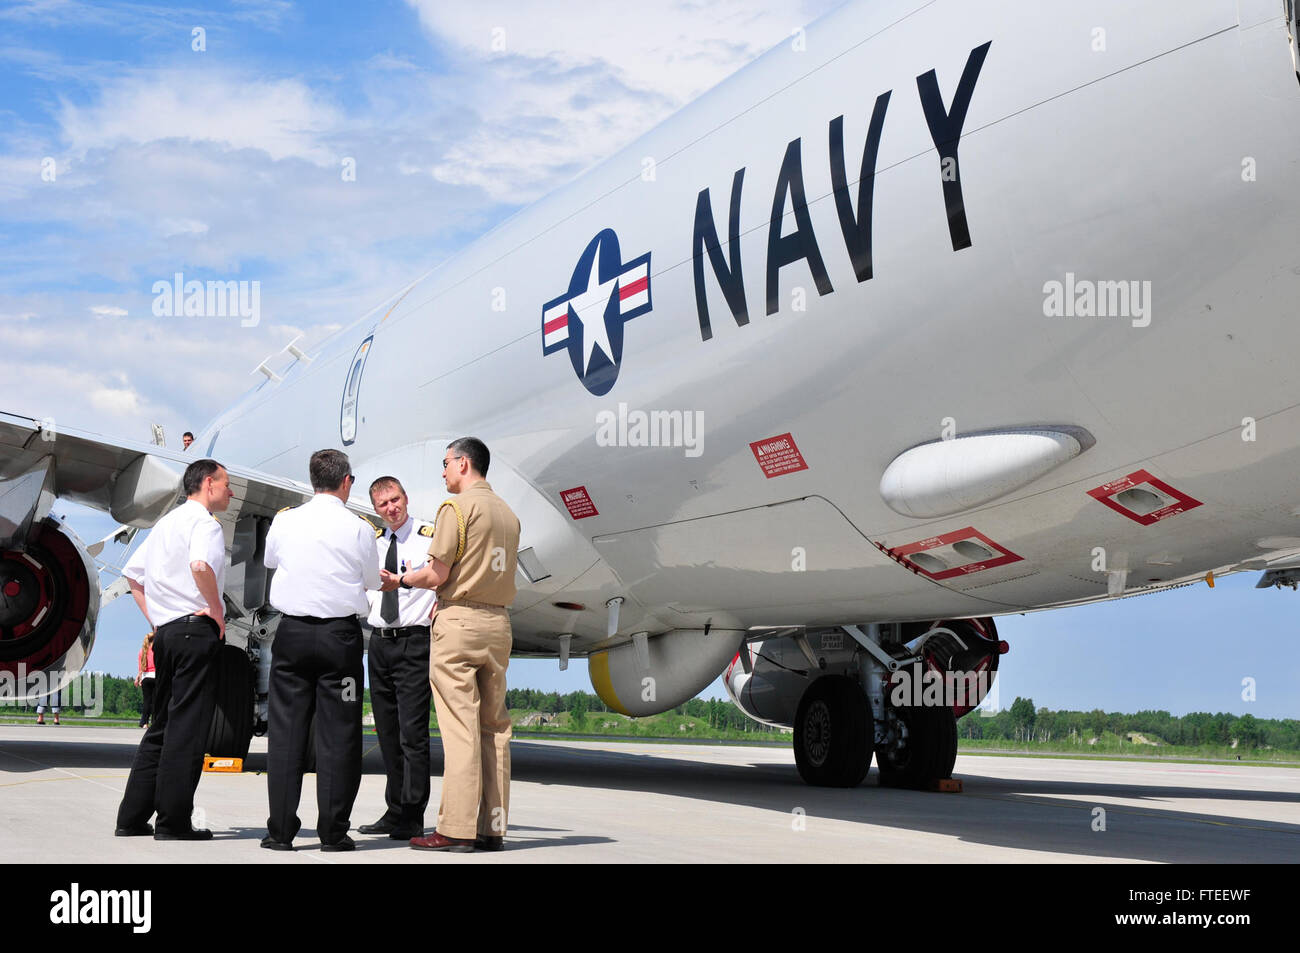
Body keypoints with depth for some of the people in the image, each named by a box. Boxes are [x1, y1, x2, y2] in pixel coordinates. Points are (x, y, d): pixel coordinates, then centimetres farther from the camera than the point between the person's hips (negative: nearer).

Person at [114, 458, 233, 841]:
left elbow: (132, 573, 24)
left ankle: (132, 817, 15)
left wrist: (155, 619, 20)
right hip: (196, 629, -9)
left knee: (162, 726, 13)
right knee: (187, 727, -6)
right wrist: (216, 609, -15)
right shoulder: (204, 522, -7)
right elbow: (200, 565, -28)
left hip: (166, 632, 9)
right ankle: (173, 821, -4)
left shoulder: (166, 523, 21)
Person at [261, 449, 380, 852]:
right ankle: (333, 831, 4)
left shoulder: (284, 522, 1)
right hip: (340, 635, -2)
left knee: (286, 729, 7)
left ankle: (281, 830, 8)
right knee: (338, 733, 3)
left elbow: (269, 560, 20)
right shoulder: (358, 529, -6)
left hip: (292, 632, 2)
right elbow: (372, 581, 8)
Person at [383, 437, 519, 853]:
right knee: (494, 726, 7)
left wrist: (401, 580, 8)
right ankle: (493, 827, 8)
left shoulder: (457, 508, -7)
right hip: (498, 622, 7)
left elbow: (437, 574, -11)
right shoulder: (508, 513, 15)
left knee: (459, 727, -7)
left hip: (459, 623, -7)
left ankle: (457, 828, -6)